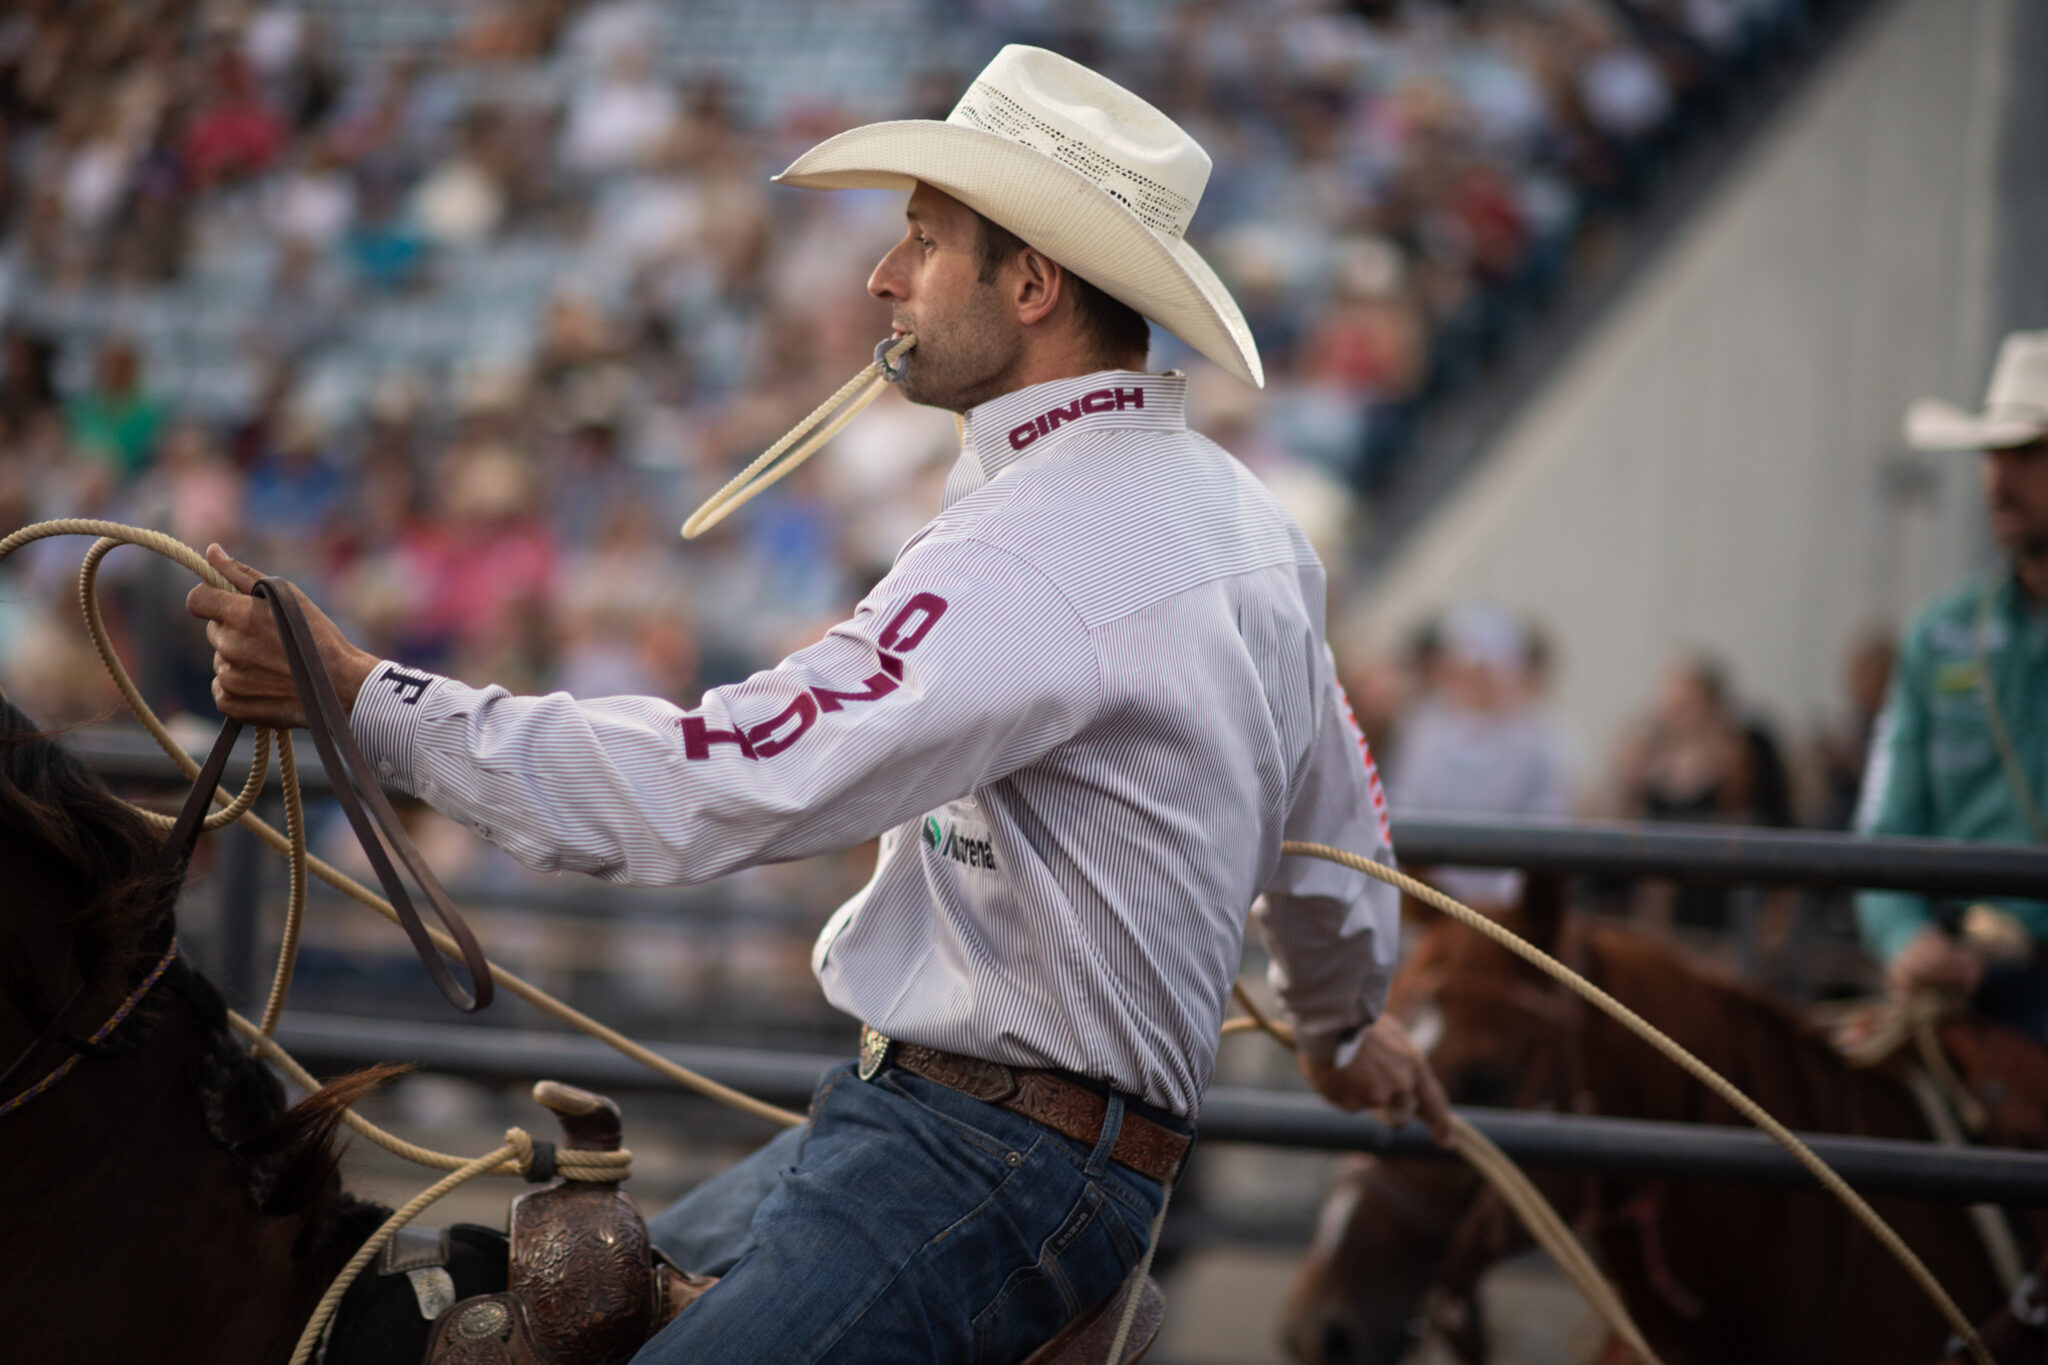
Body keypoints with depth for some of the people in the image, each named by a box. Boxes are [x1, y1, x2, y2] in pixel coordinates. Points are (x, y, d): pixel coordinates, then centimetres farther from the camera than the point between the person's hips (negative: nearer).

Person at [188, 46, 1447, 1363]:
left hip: (987, 1165, -11)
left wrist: (365, 695, -23)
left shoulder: (1036, 552, -22)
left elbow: (720, 784, -26)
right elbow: (1332, 835, 27)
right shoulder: (1247, 516, 12)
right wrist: (1347, 1018, 49)